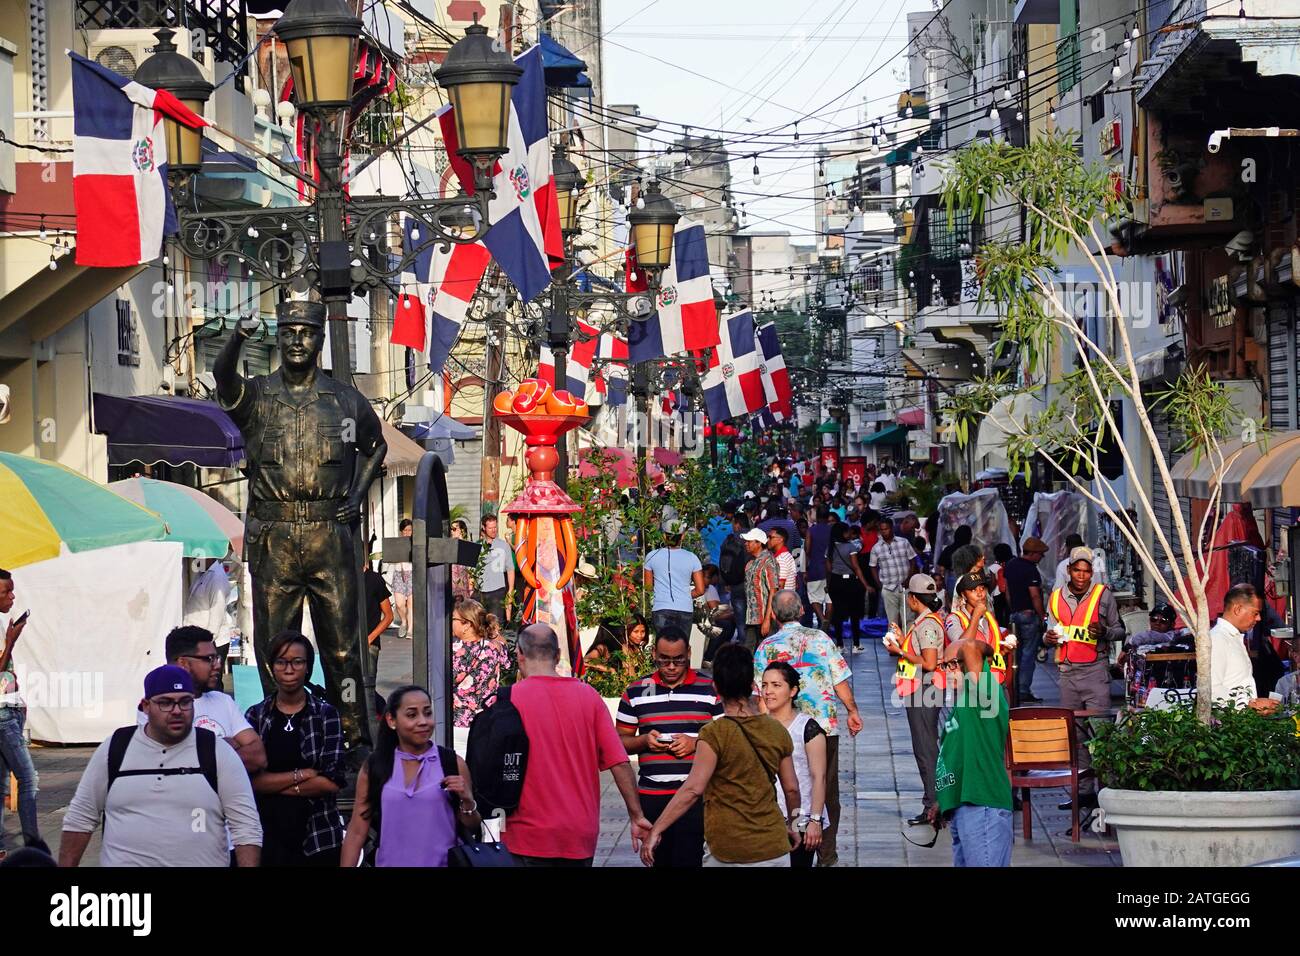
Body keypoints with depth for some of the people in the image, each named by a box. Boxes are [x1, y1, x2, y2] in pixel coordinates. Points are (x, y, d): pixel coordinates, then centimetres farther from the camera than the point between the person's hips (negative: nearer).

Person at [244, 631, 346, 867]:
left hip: (319, 839, -1)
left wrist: (272, 784, -8)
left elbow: (333, 781, -8)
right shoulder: (255, 715, 4)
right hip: (268, 836, 1)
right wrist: (300, 775, -12)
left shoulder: (326, 714, 1)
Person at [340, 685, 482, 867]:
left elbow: (471, 829, 2)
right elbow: (357, 832, -1)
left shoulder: (453, 764, -4)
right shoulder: (374, 767, -3)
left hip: (443, 863, 0)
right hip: (390, 863, 0)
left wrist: (467, 801, -16)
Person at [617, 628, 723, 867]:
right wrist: (644, 741, -9)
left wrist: (696, 742, -13)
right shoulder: (635, 692, 9)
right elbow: (621, 741, 12)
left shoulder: (711, 689, 4)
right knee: (657, 859, 5)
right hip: (651, 794, 2)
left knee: (688, 859, -9)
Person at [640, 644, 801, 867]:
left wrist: (655, 831, -18)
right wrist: (791, 824, 29)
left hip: (730, 854, -5)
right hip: (776, 850, 5)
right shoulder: (777, 732, 4)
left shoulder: (715, 734, -12)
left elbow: (693, 789, -20)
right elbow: (792, 788, 10)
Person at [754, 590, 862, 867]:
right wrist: (853, 711, 9)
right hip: (825, 728, 0)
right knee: (827, 790, 11)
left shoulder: (765, 647, 0)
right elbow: (840, 681, -2)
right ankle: (827, 853, 12)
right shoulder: (820, 639, -1)